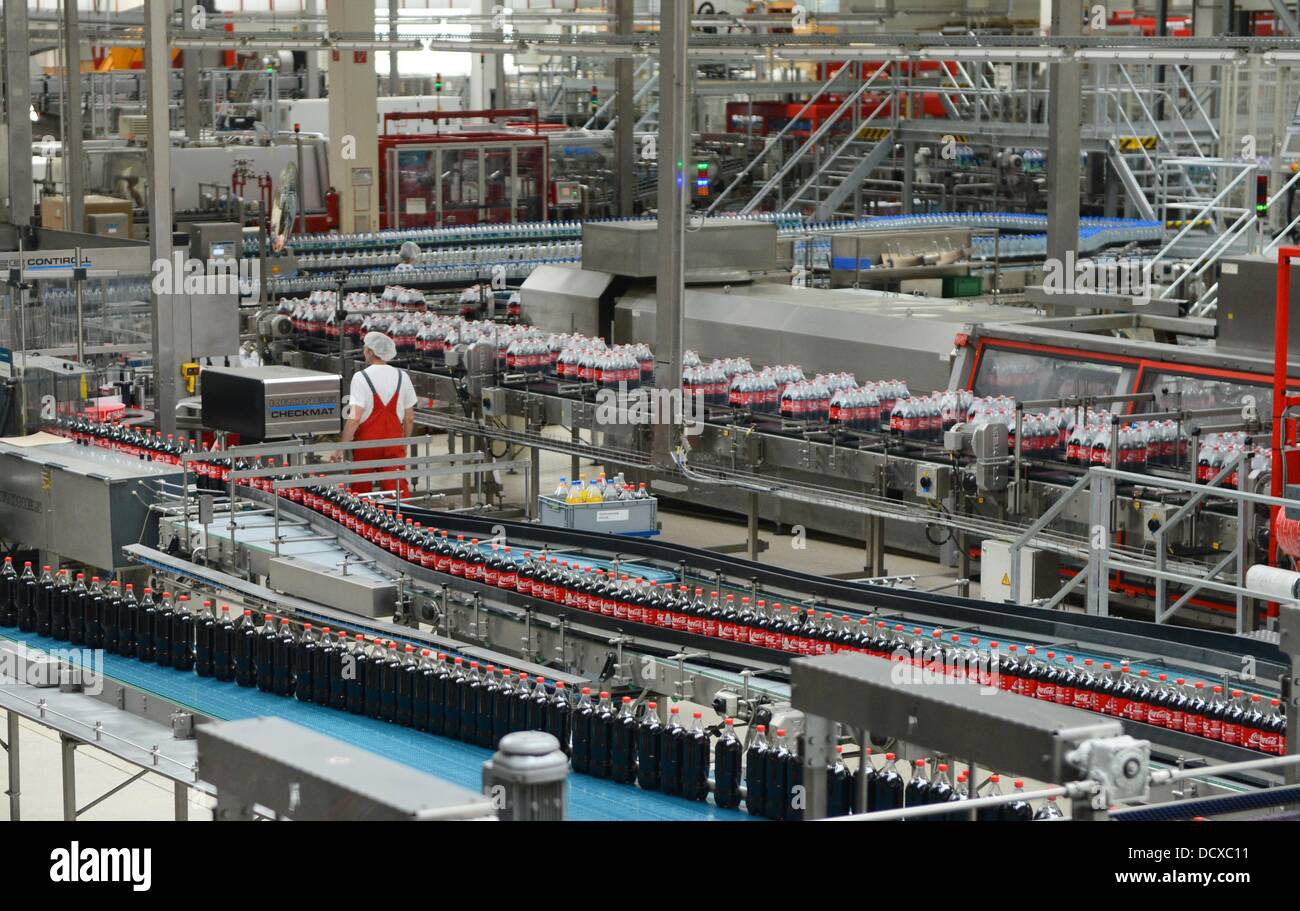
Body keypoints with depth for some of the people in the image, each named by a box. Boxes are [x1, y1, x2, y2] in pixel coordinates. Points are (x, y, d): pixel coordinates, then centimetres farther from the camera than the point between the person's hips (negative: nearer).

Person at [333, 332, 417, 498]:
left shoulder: (361, 378, -11)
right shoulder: (402, 377, 3)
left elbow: (355, 418, -17)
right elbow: (409, 418, 8)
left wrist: (341, 448, -13)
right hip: (394, 440, 3)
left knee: (360, 491, 12)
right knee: (398, 487, 0)